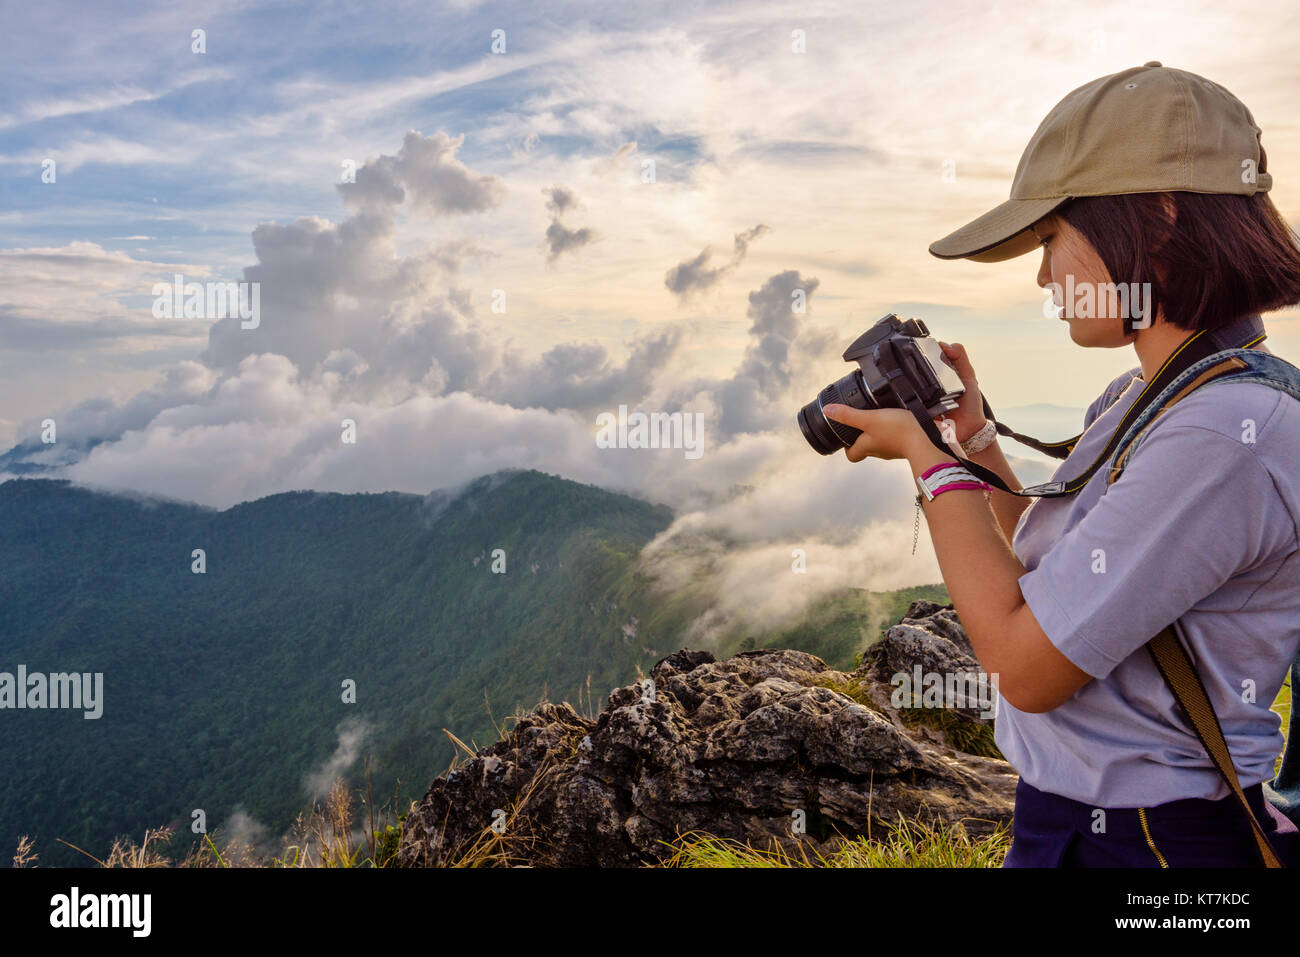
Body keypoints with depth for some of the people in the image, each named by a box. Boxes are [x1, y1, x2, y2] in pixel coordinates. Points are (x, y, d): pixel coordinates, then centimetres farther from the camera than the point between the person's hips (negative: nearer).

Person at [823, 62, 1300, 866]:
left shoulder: (1227, 435, -25)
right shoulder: (1141, 402, 4)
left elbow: (1025, 664, -23)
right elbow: (1047, 591, 12)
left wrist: (926, 456, -15)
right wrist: (974, 437, 6)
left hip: (1146, 842, -8)